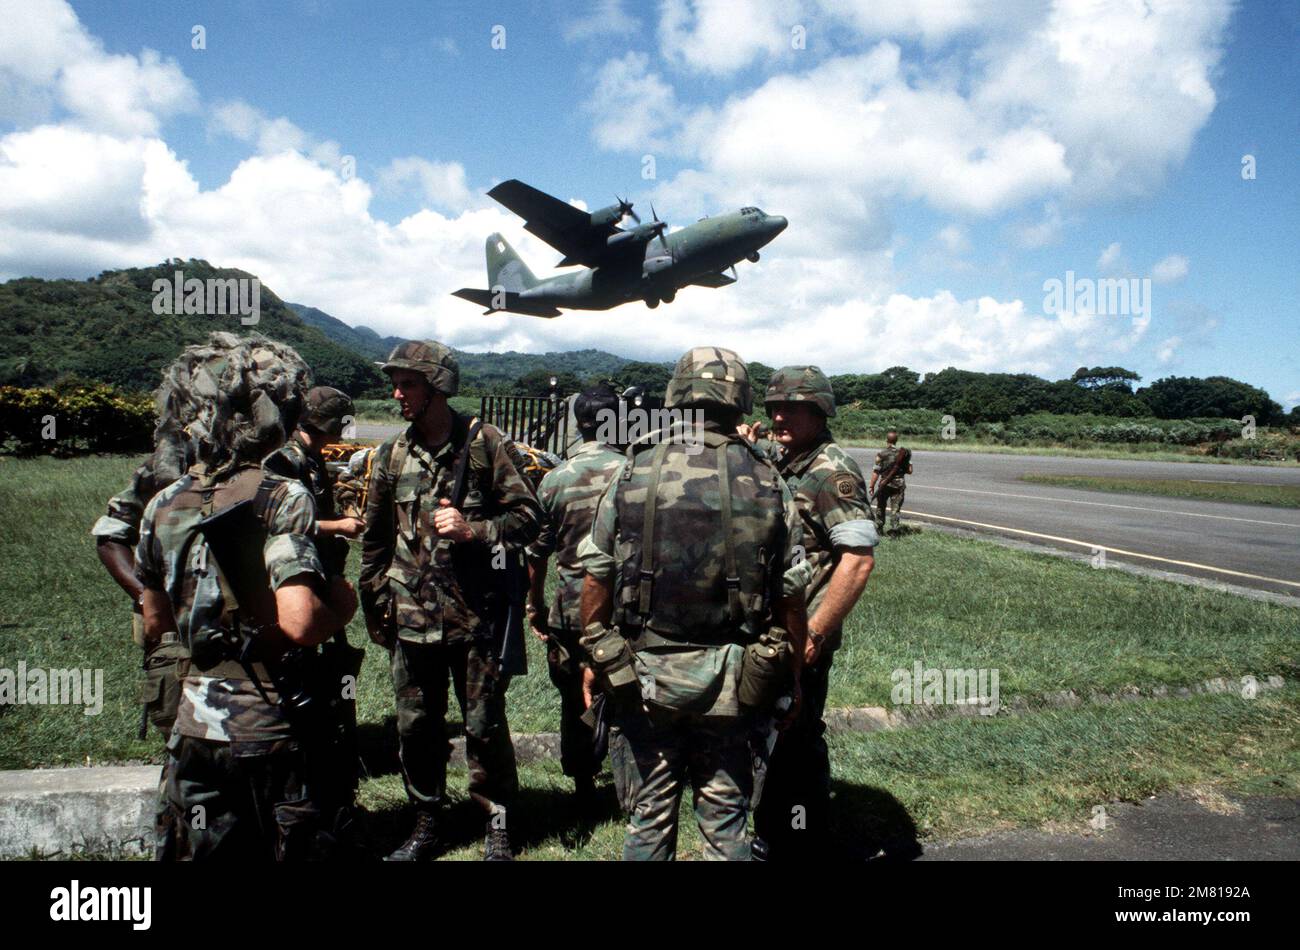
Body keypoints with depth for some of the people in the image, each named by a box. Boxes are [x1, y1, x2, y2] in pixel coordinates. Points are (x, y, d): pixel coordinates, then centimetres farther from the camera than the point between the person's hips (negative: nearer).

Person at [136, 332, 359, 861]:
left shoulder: (163, 506, 2)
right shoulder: (283, 498, -18)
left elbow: (156, 622, 13)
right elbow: (299, 621, -28)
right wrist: (342, 603, -9)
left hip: (195, 725, 5)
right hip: (271, 730, -5)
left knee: (203, 849, 20)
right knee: (287, 849, 12)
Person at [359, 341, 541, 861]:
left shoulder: (484, 444, -5)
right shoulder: (391, 456, 7)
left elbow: (528, 516, -5)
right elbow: (374, 539, 15)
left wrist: (473, 530, -19)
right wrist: (376, 607, 14)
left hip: (473, 614, -4)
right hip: (411, 617, 4)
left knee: (485, 724, 5)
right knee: (415, 725, 13)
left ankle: (497, 823, 23)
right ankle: (426, 823, 30)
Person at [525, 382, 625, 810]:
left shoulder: (555, 479, -4)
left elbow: (536, 553, 2)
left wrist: (535, 606, 14)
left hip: (572, 613, 1)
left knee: (576, 703, 16)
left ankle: (584, 790, 27)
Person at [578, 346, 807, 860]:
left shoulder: (634, 473, -6)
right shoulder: (768, 484, -5)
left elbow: (597, 577, -2)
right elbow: (790, 594, -2)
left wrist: (594, 657, 11)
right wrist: (792, 677, 10)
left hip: (644, 677, 0)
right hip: (730, 683, 0)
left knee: (649, 817, 15)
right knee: (725, 819, 15)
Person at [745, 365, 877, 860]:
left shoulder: (832, 472, -17)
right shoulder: (782, 466, 11)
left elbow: (859, 558, -24)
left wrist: (814, 635, -24)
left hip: (800, 638, -9)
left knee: (798, 745, 4)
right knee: (773, 739, 21)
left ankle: (799, 845, 23)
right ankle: (771, 837, 40)